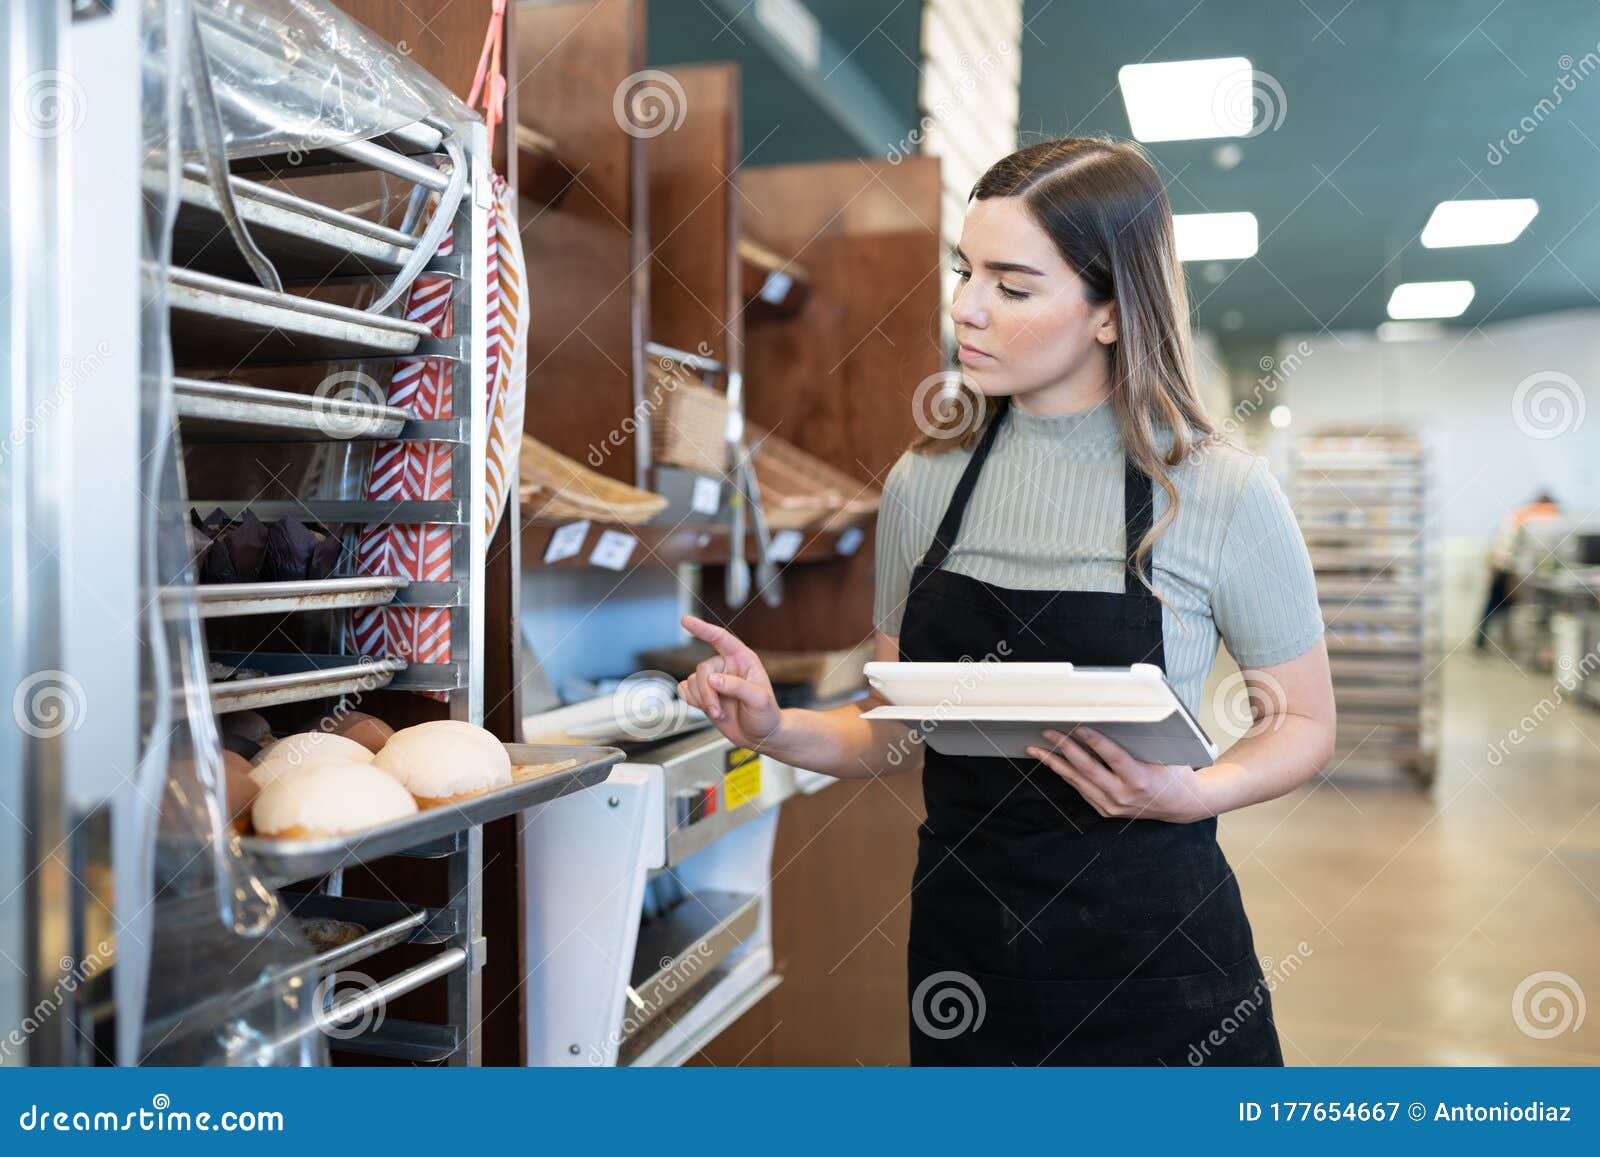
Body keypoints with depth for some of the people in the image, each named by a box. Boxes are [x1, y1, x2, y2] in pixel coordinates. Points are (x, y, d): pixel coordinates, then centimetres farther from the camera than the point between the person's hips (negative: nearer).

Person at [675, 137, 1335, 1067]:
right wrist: (776, 730, -11)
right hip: (965, 947, 4)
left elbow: (1304, 725, 0)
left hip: (1151, 949, -3)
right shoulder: (926, 482, 0)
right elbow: (898, 735, 8)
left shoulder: (1220, 493, -11)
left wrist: (1192, 794, -19)